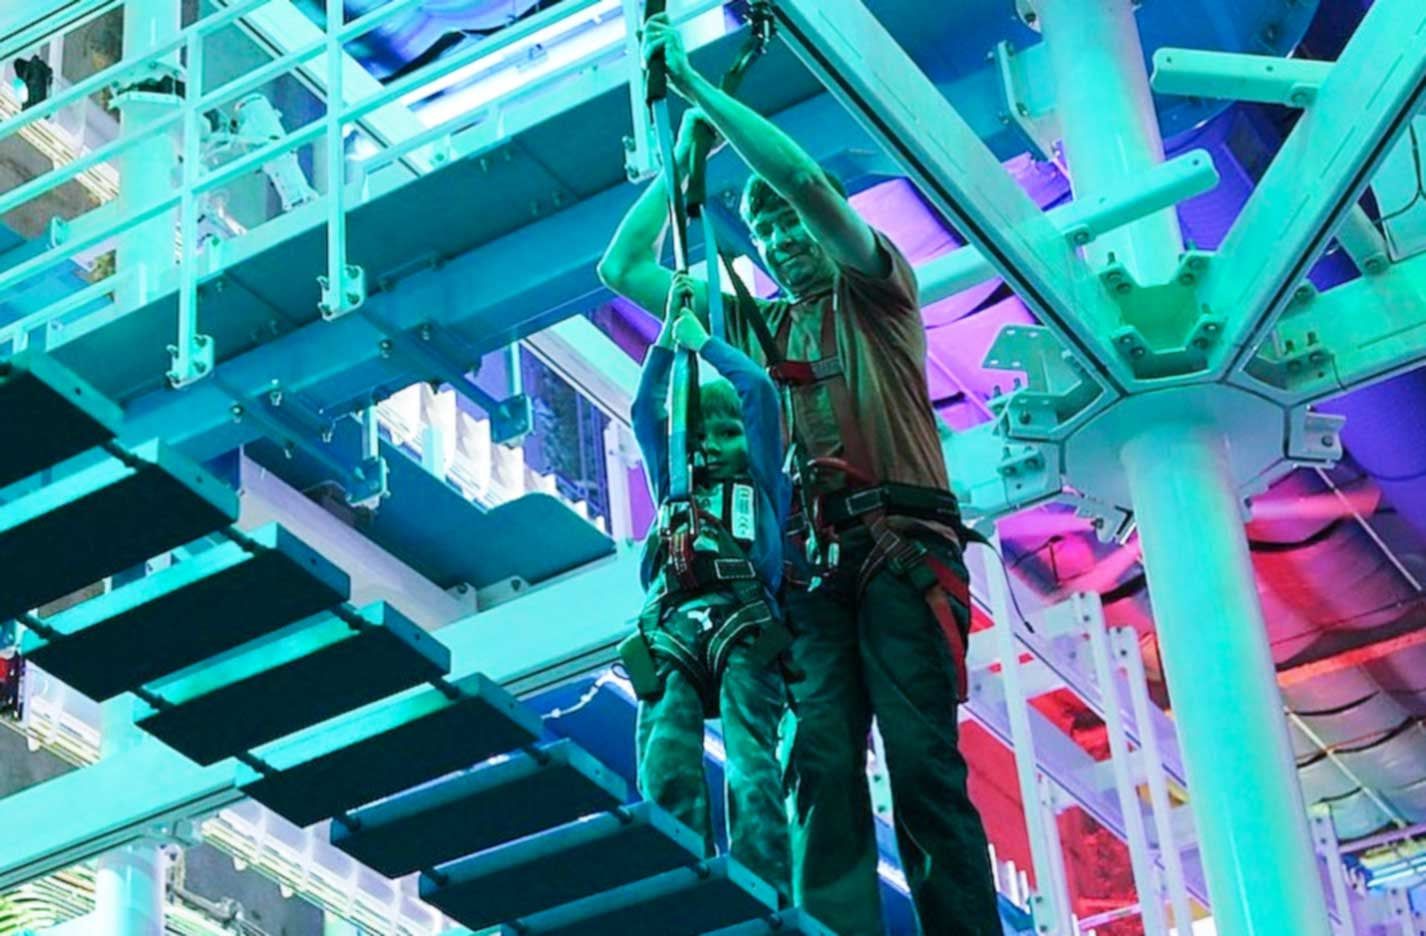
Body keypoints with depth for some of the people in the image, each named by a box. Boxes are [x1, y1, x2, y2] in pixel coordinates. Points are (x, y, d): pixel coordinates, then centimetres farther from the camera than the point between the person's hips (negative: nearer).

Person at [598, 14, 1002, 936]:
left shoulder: (876, 291, 14)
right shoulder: (758, 325, 27)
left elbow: (806, 180, -3)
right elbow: (623, 269, 28)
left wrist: (697, 85, 3)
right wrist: (682, 153, 25)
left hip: (902, 550, -4)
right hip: (813, 563, 4)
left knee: (925, 766, -14)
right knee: (822, 765, -13)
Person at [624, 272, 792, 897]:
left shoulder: (761, 487, 28)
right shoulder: (676, 493, 37)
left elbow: (758, 390, 22)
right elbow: (645, 412, 33)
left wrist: (702, 339, 33)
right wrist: (668, 335, 34)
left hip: (742, 629, -2)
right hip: (671, 633, 2)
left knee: (751, 770, -23)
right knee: (665, 772, -22)